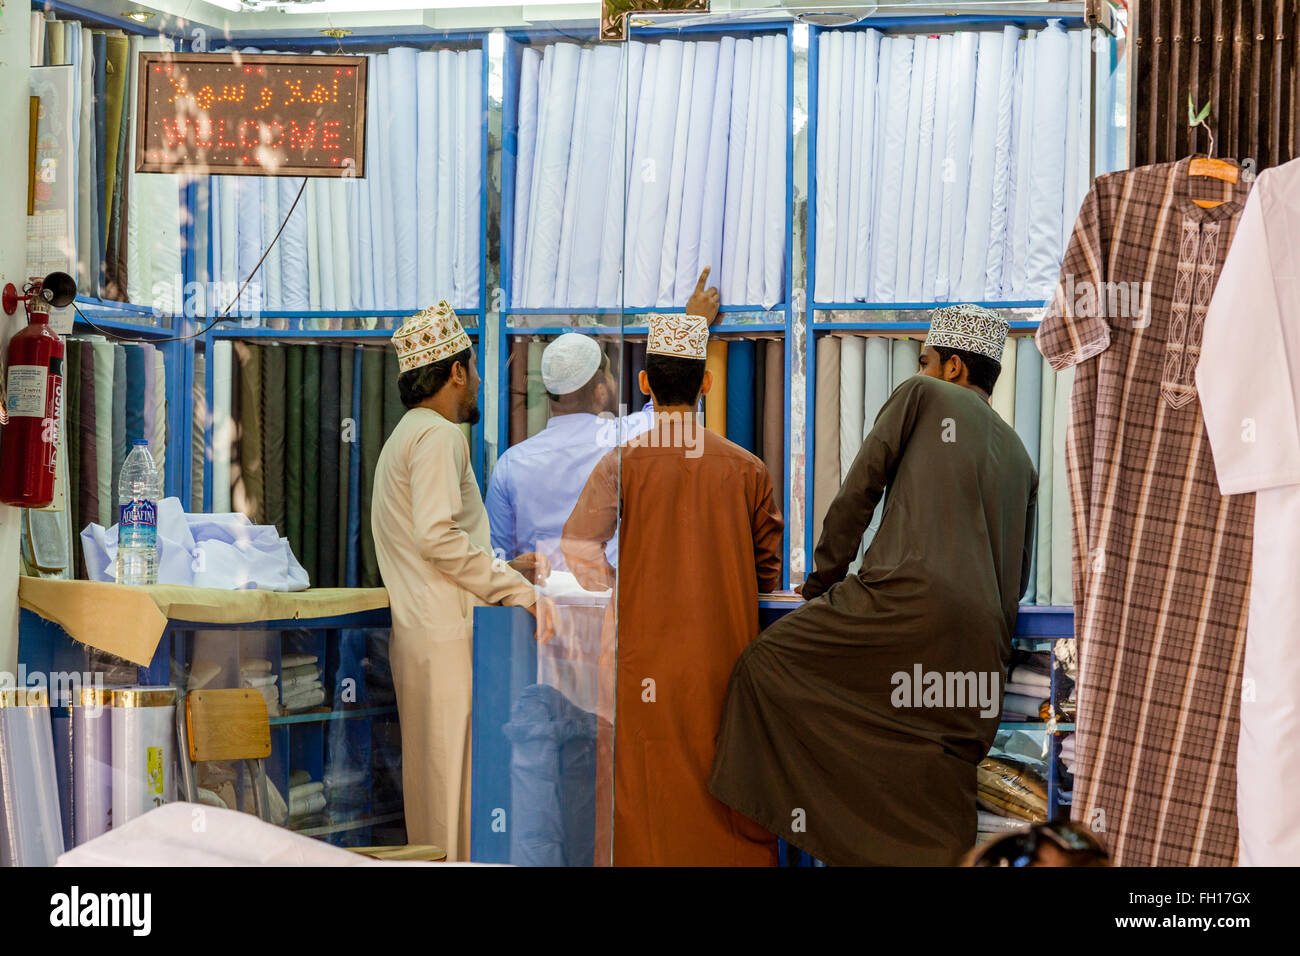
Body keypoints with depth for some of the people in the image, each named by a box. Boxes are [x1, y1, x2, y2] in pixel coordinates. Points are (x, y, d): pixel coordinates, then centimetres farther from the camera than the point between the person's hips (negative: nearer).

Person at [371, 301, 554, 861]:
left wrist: (503, 569, 20)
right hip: (448, 634, -10)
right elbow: (436, 535, -20)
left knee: (433, 772, 10)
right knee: (457, 775, -8)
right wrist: (515, 589, -14)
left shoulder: (405, 435, 23)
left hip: (418, 634, 10)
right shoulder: (439, 434, -9)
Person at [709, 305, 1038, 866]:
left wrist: (823, 577, 19)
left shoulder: (921, 396, 12)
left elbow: (858, 493, 9)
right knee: (940, 791, 5)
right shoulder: (1019, 457, 27)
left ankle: (768, 809, 1)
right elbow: (1018, 577, 27)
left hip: (908, 603, -6)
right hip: (981, 642, 7)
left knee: (765, 665, 3)